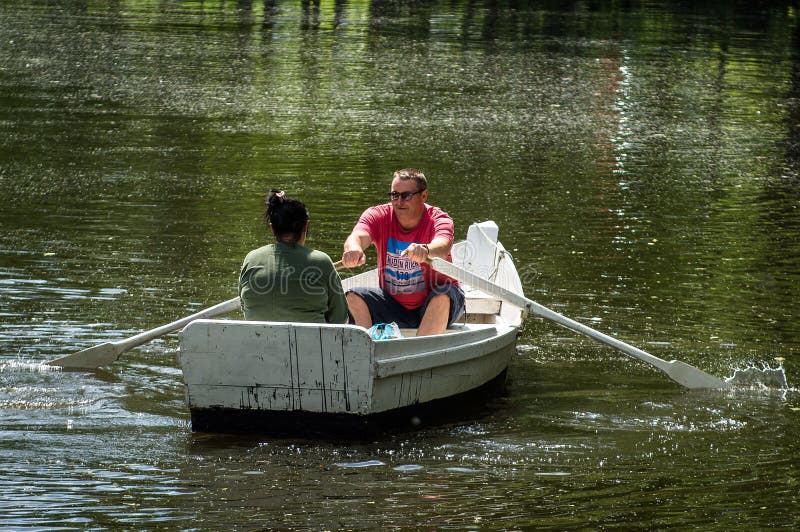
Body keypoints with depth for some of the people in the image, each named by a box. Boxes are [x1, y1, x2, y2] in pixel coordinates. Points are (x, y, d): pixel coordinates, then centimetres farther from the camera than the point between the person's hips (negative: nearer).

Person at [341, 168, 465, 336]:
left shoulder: (438, 219, -15)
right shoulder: (378, 216, -7)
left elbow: (443, 246, -39)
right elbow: (358, 235, -29)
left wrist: (426, 251, -64)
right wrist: (353, 247, -55)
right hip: (392, 306, 3)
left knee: (443, 294, -34)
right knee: (354, 297, -19)